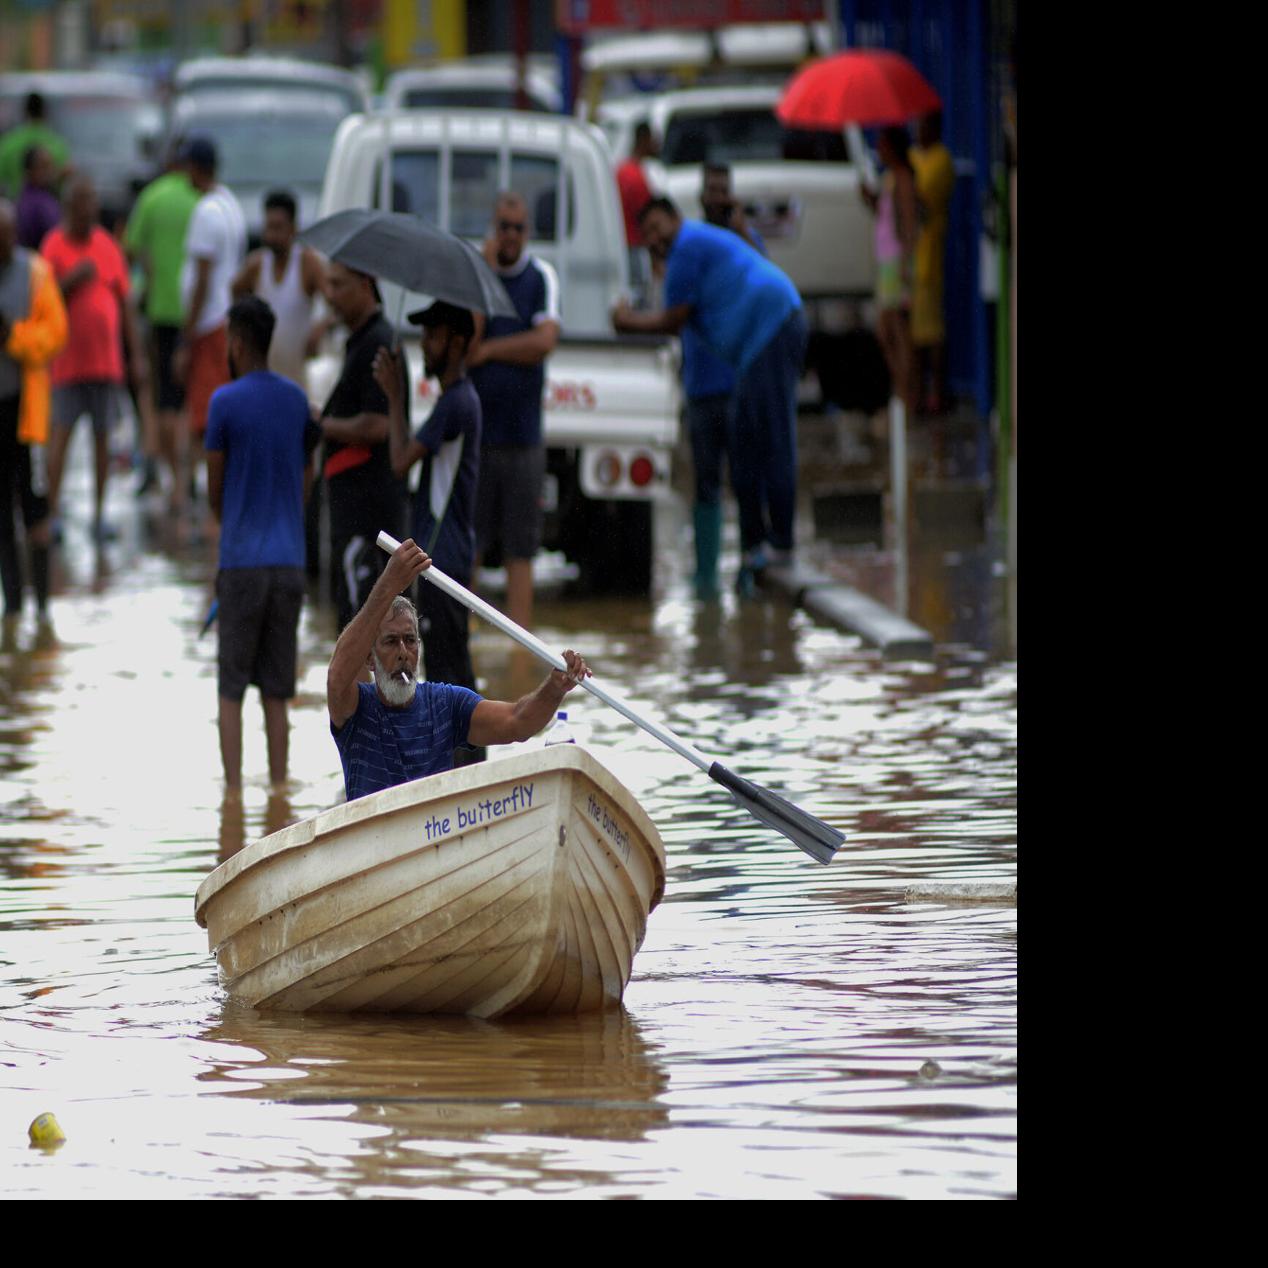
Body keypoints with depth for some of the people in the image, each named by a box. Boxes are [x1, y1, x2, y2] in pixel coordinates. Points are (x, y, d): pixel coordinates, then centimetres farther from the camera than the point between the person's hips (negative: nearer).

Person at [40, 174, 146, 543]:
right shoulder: (54, 246, -2)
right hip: (68, 358, -3)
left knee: (103, 436, 5)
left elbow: (125, 302, 12)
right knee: (61, 432, -8)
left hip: (106, 358, 3)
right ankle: (53, 510, -6)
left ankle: (99, 514, 11)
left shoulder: (108, 246, 9)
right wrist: (74, 279, -19)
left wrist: (137, 355, 9)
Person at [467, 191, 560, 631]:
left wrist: (486, 350, -7)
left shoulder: (541, 277, 4)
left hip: (522, 432, 0)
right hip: (473, 430, 0)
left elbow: (545, 341, -9)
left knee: (520, 550, 2)